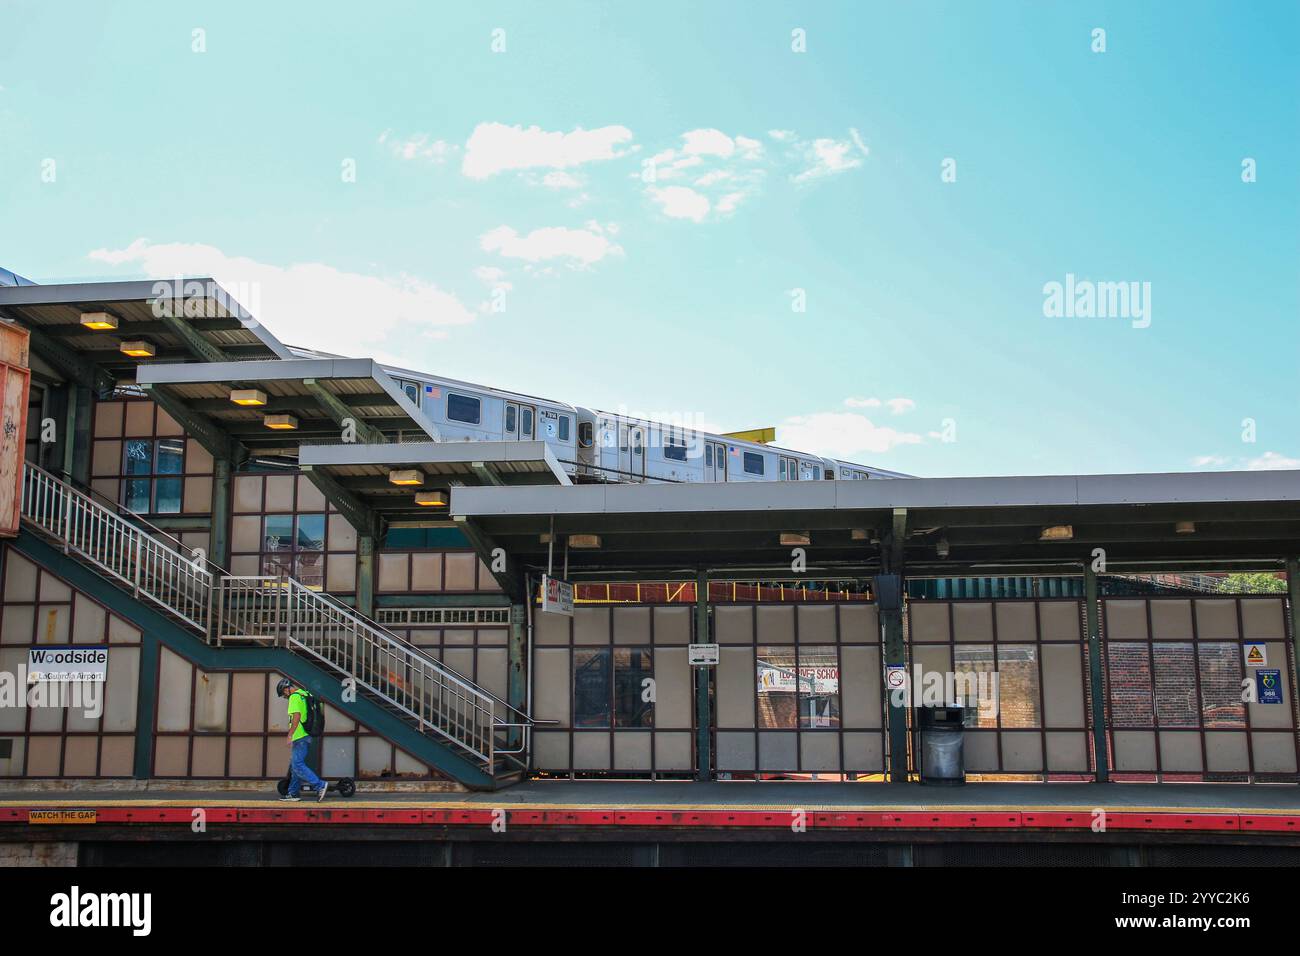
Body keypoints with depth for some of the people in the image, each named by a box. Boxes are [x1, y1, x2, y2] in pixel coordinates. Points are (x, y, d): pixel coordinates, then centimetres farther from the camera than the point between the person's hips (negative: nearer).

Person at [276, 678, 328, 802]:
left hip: (300, 737, -10)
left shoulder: (295, 697, -11)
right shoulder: (304, 694, 18)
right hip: (305, 735, 10)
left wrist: (290, 735, -21)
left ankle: (320, 785, -15)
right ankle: (293, 793, 18)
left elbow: (296, 716, -22)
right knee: (295, 765, 15)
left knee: (298, 765, -11)